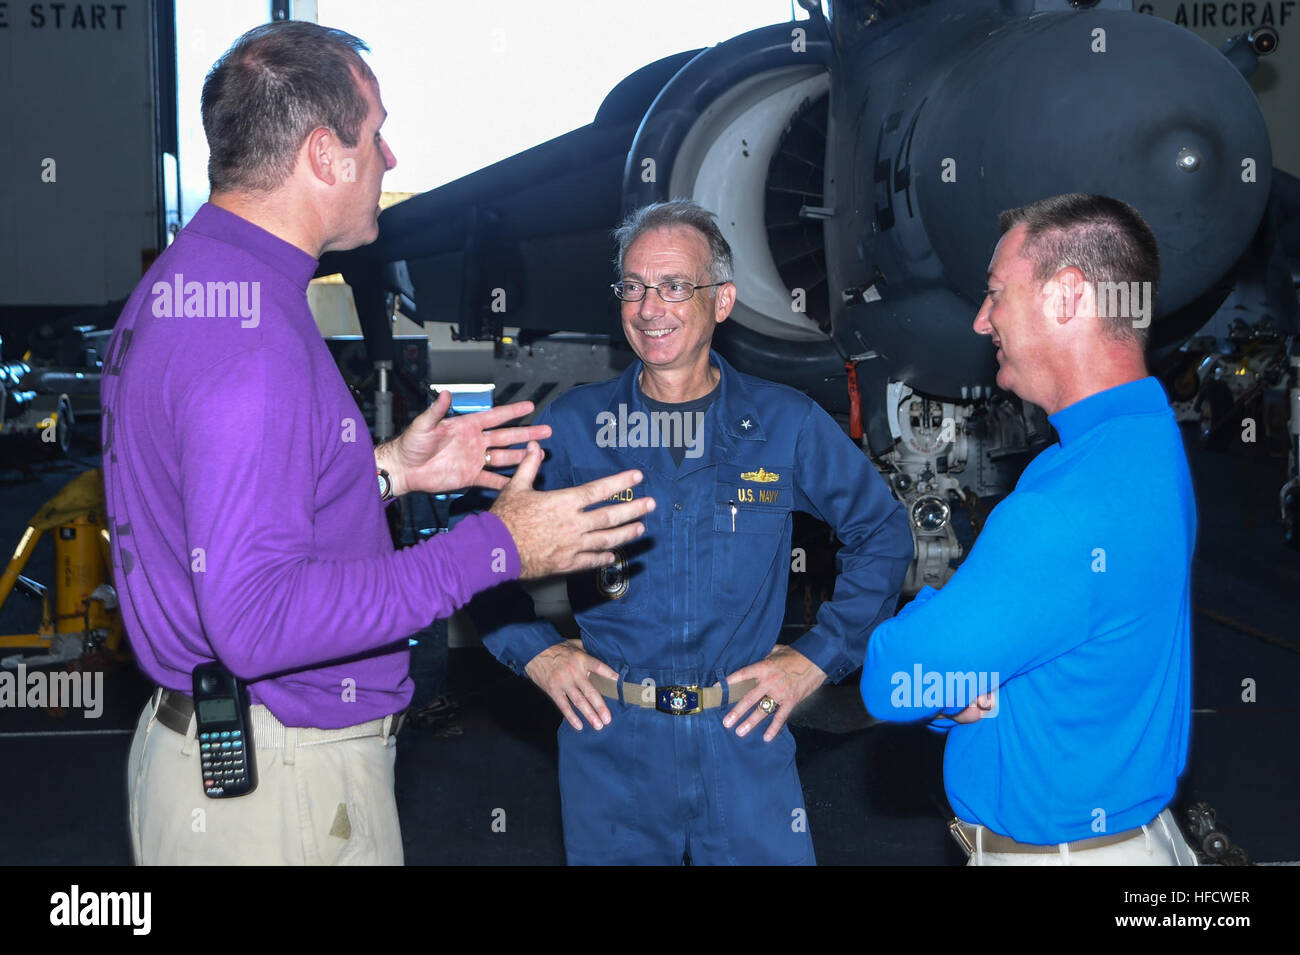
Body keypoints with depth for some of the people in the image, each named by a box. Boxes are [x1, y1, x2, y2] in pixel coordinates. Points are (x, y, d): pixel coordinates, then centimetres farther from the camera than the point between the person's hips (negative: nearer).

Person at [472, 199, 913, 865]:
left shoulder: (785, 423, -1)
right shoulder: (573, 424, -1)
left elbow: (881, 533, 9)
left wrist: (816, 658, 3)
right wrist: (534, 650, -1)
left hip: (744, 739, 0)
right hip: (609, 743, 0)